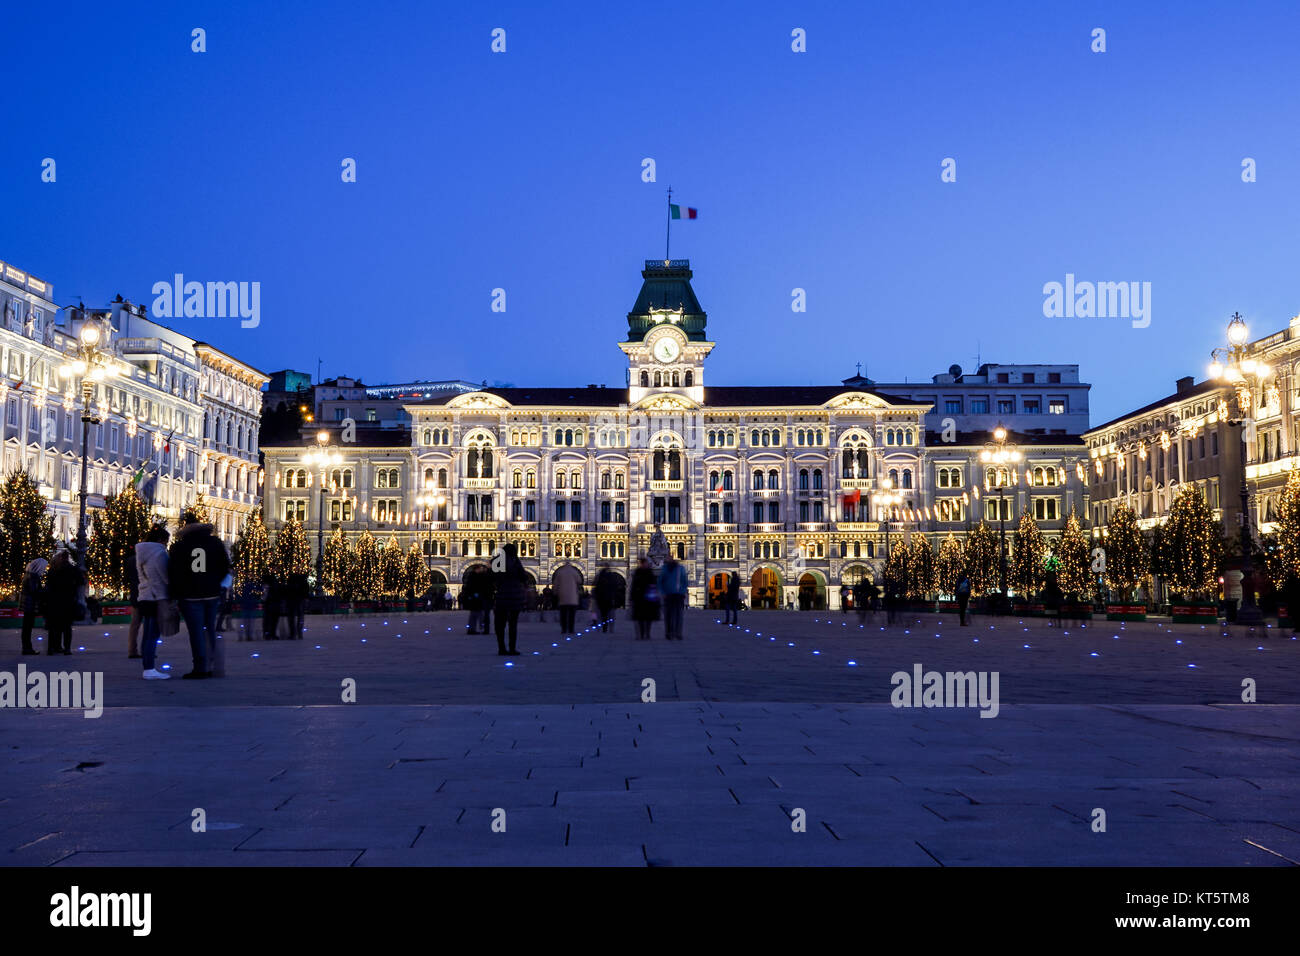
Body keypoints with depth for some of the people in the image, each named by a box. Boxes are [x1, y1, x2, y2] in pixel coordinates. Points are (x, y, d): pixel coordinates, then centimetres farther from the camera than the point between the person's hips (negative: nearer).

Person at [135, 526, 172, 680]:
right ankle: (150, 670, -12)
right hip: (157, 598, -9)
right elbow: (166, 576, -12)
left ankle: (147, 668, 15)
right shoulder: (159, 552, -11)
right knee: (153, 634, -10)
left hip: (144, 597, 9)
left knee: (147, 635, 11)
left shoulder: (141, 553, 16)